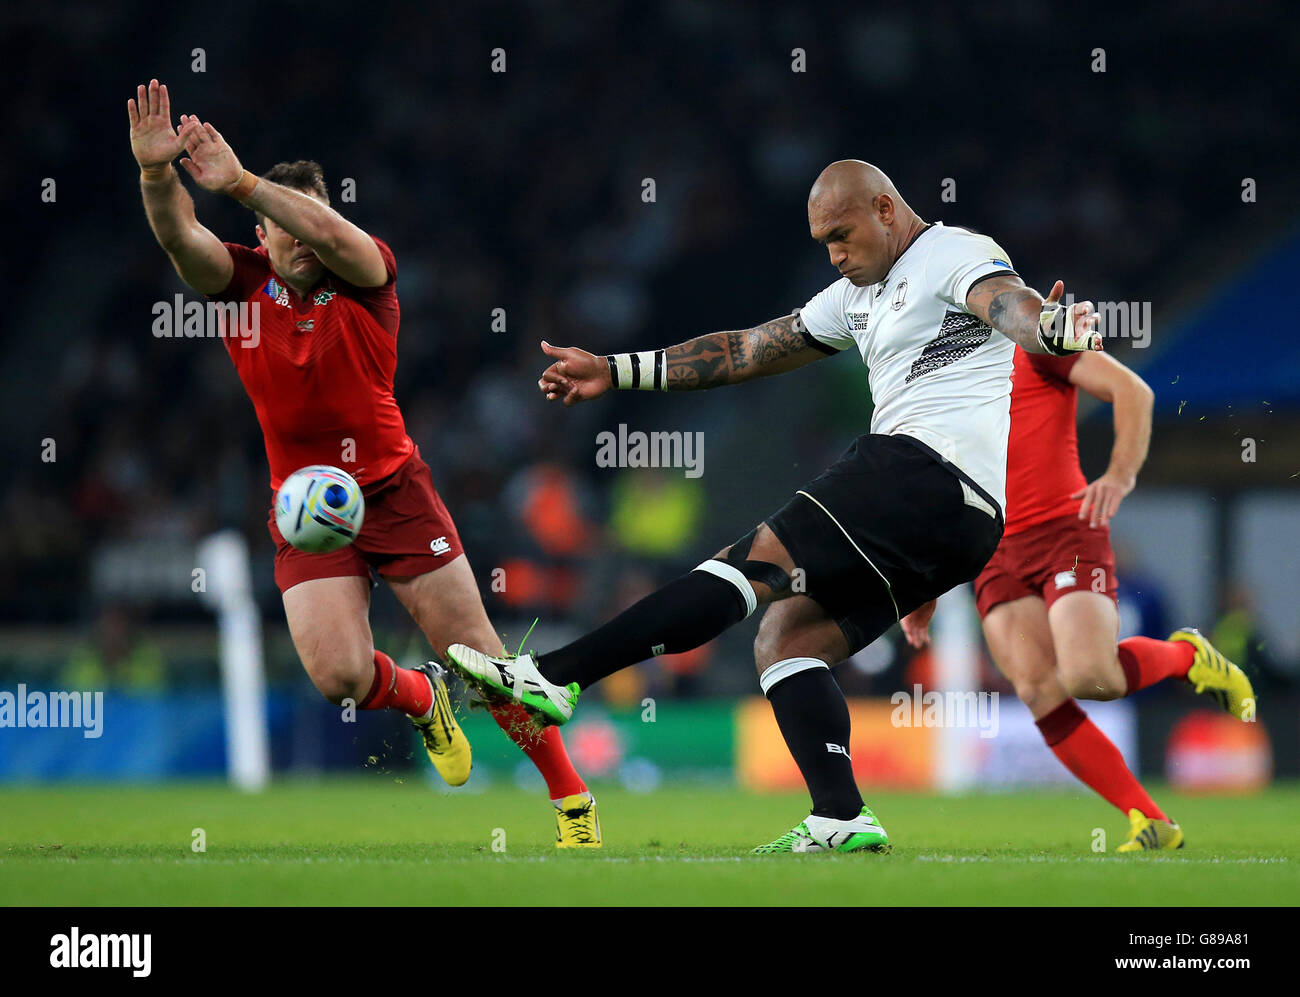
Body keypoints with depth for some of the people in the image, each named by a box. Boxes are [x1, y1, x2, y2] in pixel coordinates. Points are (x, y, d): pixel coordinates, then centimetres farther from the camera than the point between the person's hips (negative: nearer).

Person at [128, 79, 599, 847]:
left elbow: (334, 234, -31)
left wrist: (243, 182, -42)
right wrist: (157, 173, -42)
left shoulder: (367, 277, -9)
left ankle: (571, 797, 13)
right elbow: (181, 238, -21)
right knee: (337, 676, -14)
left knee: (477, 653, -2)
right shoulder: (244, 283, -3)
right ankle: (420, 698, 23)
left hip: (394, 490, -1)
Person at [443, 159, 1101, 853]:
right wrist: (615, 372, 30)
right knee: (787, 634, 4)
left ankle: (555, 677, -22)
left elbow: (1007, 301, -23)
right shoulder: (859, 295, 27)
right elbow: (748, 352, 31)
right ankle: (841, 820, -9)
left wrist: (1050, 328, -48)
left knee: (755, 561, -16)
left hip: (933, 469, -10)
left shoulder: (955, 255, -1)